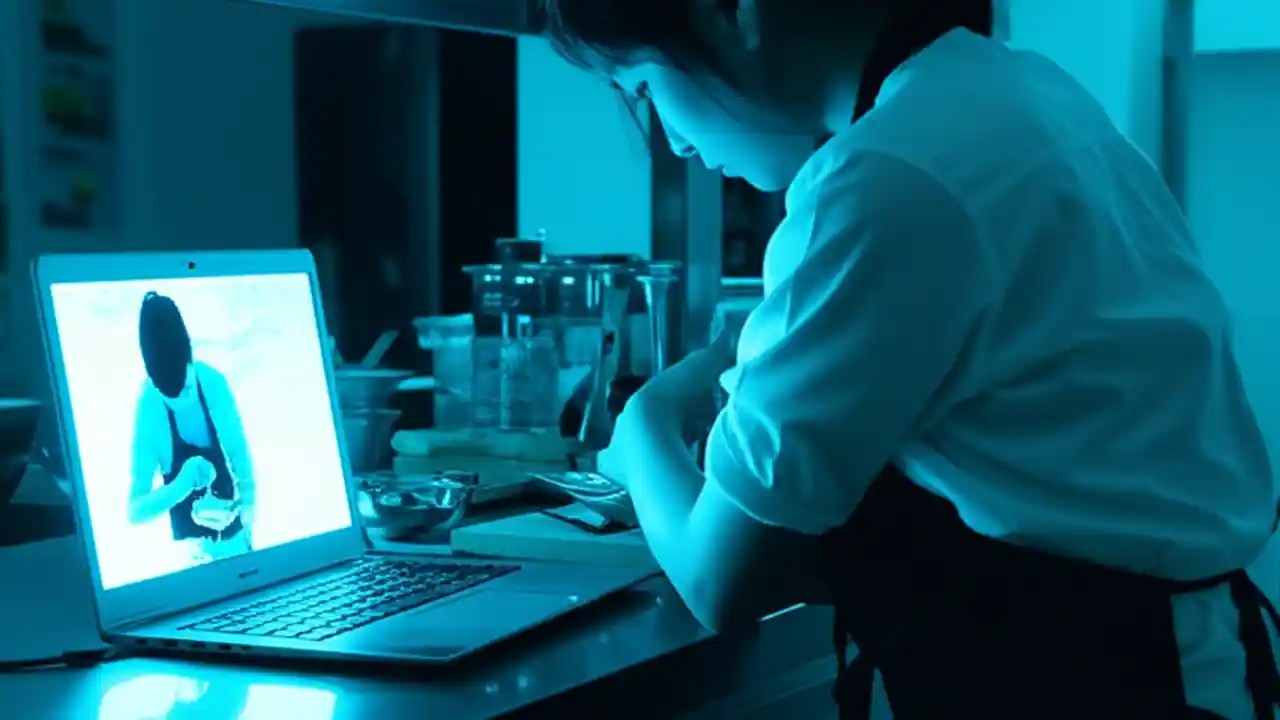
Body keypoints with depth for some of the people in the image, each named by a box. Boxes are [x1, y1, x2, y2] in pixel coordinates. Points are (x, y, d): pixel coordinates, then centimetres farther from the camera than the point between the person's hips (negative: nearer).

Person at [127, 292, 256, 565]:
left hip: (235, 539, 2)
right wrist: (180, 486, -36)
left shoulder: (214, 384, -16)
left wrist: (248, 522, -16)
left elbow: (243, 465, -3)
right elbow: (135, 510, -20)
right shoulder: (149, 408, -21)